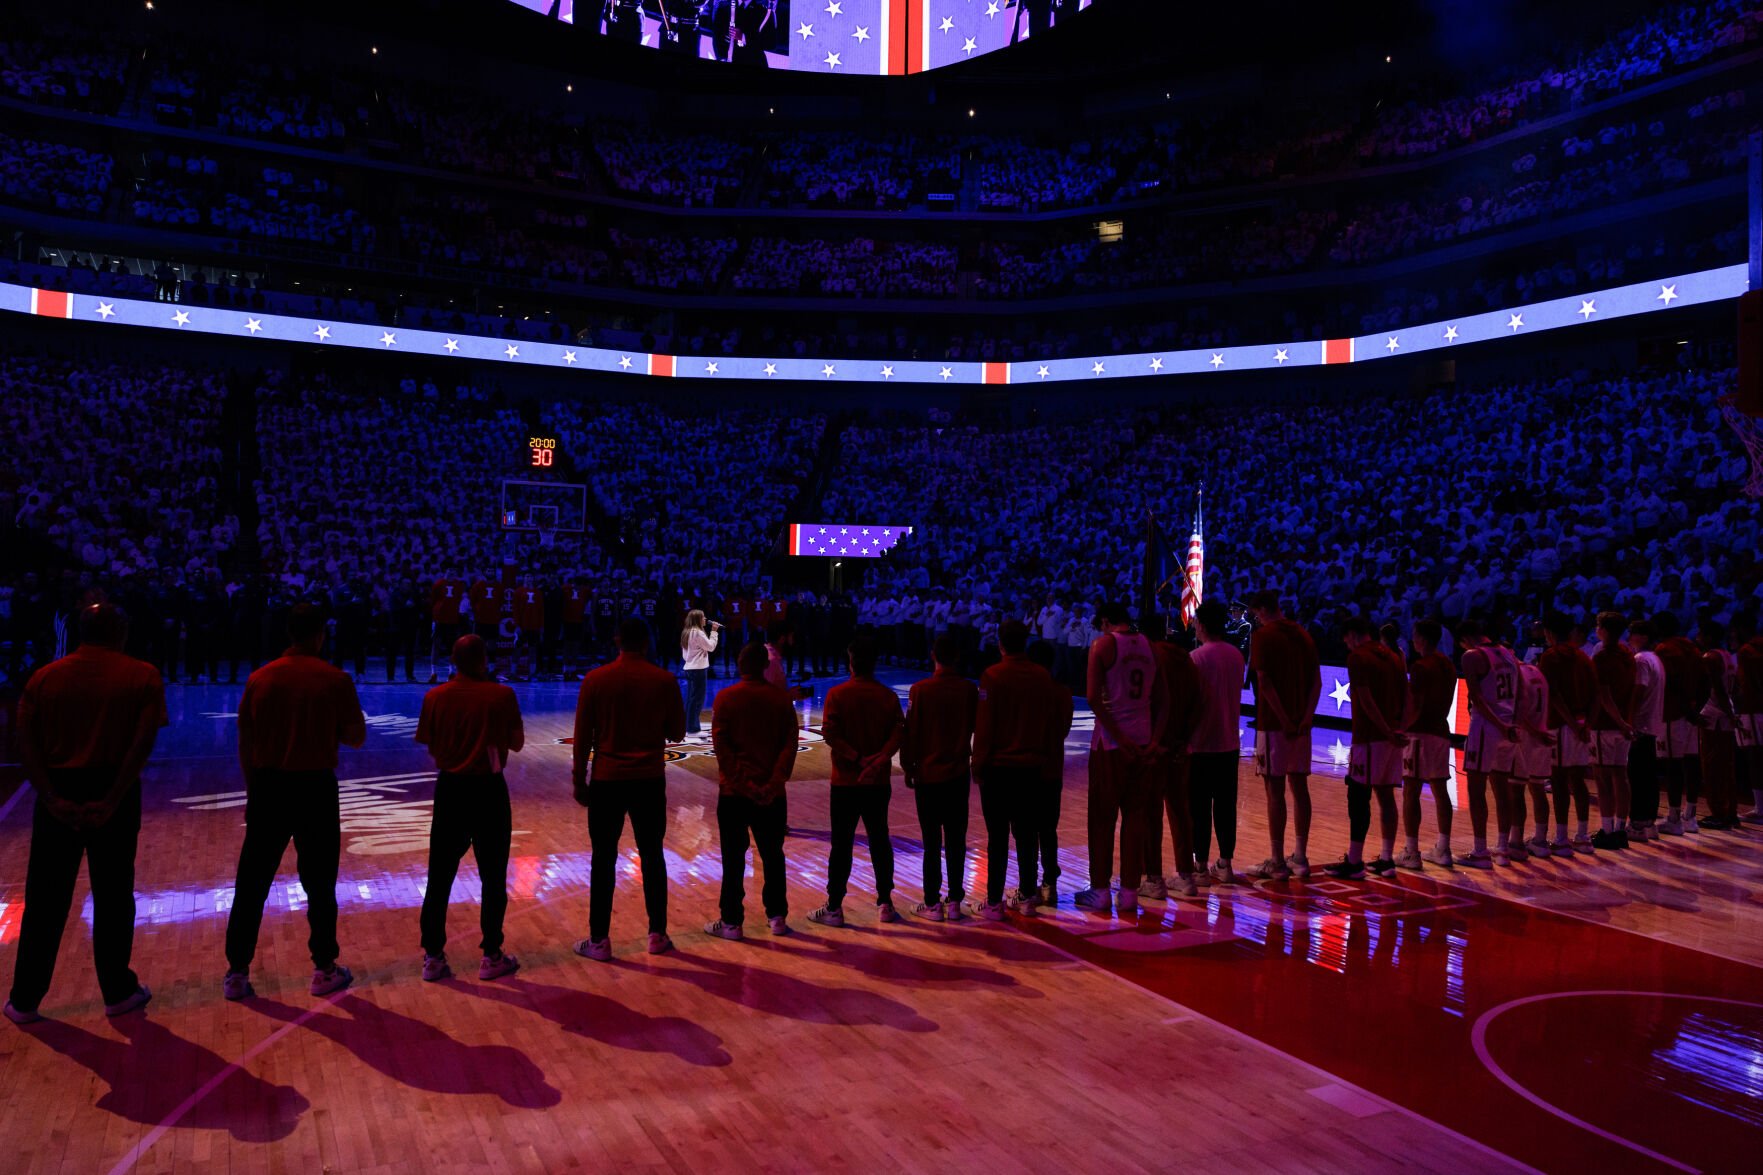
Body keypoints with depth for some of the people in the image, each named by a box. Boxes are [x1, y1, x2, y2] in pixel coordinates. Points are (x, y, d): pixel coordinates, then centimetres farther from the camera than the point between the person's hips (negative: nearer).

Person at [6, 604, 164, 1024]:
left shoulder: (44, 677, 4)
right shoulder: (142, 677, -4)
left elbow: (26, 743, -6)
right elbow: (143, 742, -15)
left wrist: (52, 798, -11)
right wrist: (112, 800, -15)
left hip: (58, 794, 2)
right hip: (113, 792, -2)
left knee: (45, 902, 12)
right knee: (113, 897, 9)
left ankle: (24, 1000, 21)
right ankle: (118, 992, 19)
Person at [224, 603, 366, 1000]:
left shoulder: (260, 679, 0)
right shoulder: (335, 680, -8)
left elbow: (245, 744, 5)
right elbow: (356, 737, -4)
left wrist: (252, 789, 14)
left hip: (269, 785, 2)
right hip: (315, 787, -2)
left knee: (252, 884, 11)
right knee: (319, 882, 7)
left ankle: (237, 972, 15)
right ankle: (325, 970, 15)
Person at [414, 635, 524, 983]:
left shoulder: (435, 697, -3)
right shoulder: (502, 696, -11)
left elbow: (431, 747, 4)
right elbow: (517, 743, -2)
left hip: (450, 788, 2)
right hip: (488, 790, -2)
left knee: (440, 877, 11)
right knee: (493, 878, 9)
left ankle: (432, 957, 15)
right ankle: (491, 957, 14)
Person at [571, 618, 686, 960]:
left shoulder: (596, 680, -5)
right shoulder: (664, 680, -3)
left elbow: (583, 736, -3)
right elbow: (676, 733, 4)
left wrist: (579, 780, 6)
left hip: (607, 780, -1)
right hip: (650, 780, 1)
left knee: (603, 860, 6)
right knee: (652, 856, 11)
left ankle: (599, 941, 10)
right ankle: (658, 934, 16)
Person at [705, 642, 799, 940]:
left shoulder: (726, 698, -5)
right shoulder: (782, 699, 1)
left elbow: (721, 745, -12)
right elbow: (790, 745, -6)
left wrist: (742, 782, -11)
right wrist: (775, 783, -10)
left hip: (734, 791, -2)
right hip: (771, 793, 2)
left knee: (734, 858, 6)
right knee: (772, 855, 14)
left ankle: (731, 922, 10)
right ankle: (777, 917, 19)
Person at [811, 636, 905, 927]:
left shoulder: (837, 694, -8)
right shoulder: (887, 695, 0)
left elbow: (830, 733, -17)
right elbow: (898, 731, -9)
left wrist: (857, 758, -16)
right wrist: (880, 759, -18)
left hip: (846, 781, -2)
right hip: (879, 782, 3)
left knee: (842, 844, 3)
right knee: (879, 840, 12)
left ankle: (834, 908, 8)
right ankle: (885, 904, 16)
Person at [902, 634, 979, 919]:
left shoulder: (920, 690, -12)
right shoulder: (970, 689, -4)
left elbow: (911, 732, -8)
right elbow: (977, 725, 7)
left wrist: (907, 766, 2)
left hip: (928, 772, -2)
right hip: (959, 772, 2)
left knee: (932, 841, 4)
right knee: (956, 839, 10)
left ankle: (932, 903, 9)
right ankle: (954, 901, 14)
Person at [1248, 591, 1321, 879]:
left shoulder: (1262, 636, -8)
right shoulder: (1302, 634, 11)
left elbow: (1264, 681, -17)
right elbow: (1317, 679, 6)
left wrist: (1284, 721, -15)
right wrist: (1307, 716, -1)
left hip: (1273, 724, -6)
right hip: (1301, 724, 6)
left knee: (1275, 792, -1)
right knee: (1299, 787, 11)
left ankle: (1278, 862, 5)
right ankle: (1300, 857, 17)